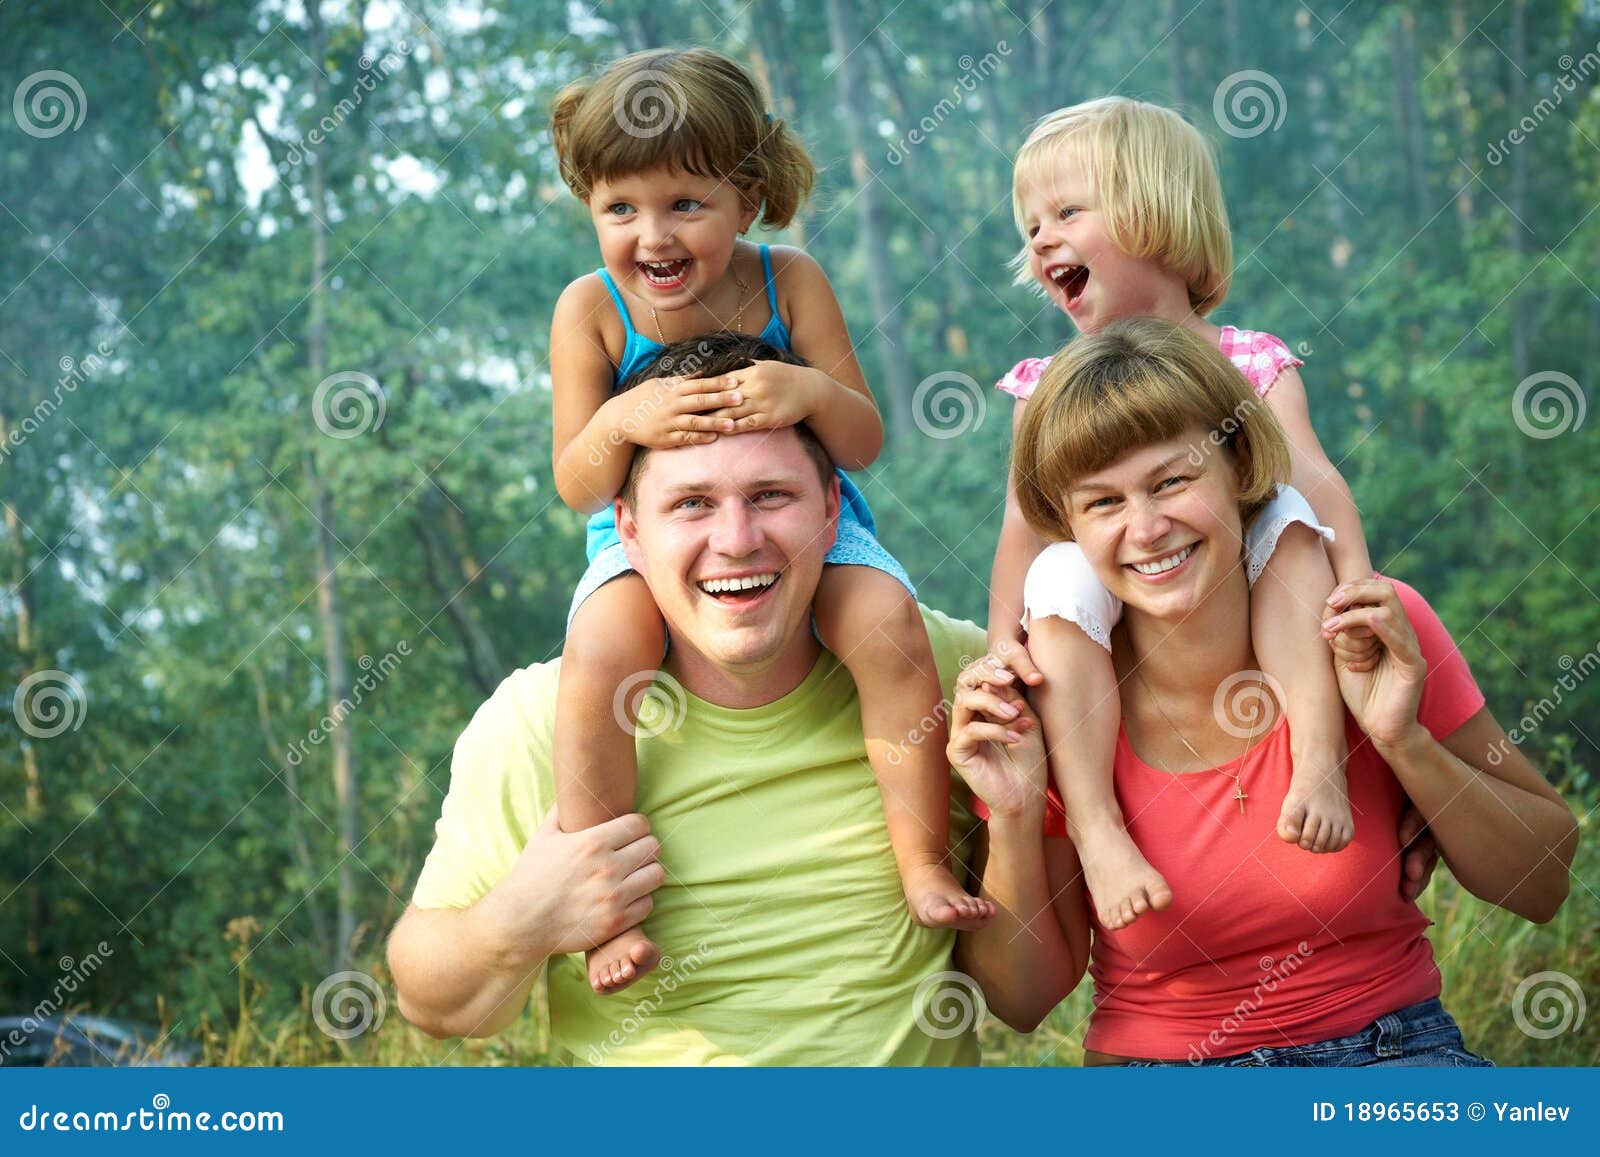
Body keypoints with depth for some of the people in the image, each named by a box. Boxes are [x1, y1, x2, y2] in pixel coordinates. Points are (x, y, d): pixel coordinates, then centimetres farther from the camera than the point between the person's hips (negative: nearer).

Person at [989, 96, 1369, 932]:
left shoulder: (1251, 363, 4)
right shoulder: (1049, 389, 7)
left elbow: (1312, 477, -10)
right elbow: (1025, 518, -3)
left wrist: (1357, 585, -26)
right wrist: (1002, 645, -15)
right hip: (1114, 610, 1)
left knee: (1289, 520, -27)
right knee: (1059, 576, -31)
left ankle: (1318, 763, -33)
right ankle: (1097, 828, -36)